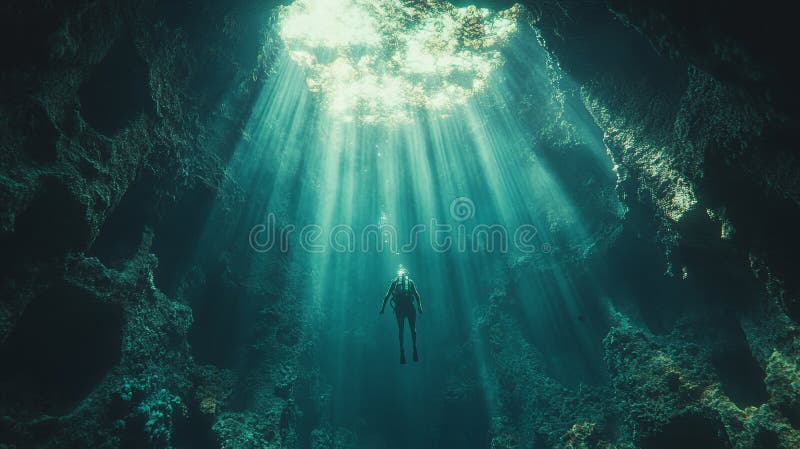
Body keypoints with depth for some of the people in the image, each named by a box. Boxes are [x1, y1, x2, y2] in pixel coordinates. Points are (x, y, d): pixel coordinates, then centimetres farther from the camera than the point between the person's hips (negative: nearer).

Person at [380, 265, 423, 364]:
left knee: (400, 330, 8)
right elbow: (417, 295, 5)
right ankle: (414, 349, -5)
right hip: (409, 307, -1)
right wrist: (420, 307, 1)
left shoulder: (394, 282, 17)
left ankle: (402, 352, 1)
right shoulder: (410, 281, 16)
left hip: (399, 308, 1)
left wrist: (382, 308, 11)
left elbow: (387, 296, 11)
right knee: (413, 329, 10)